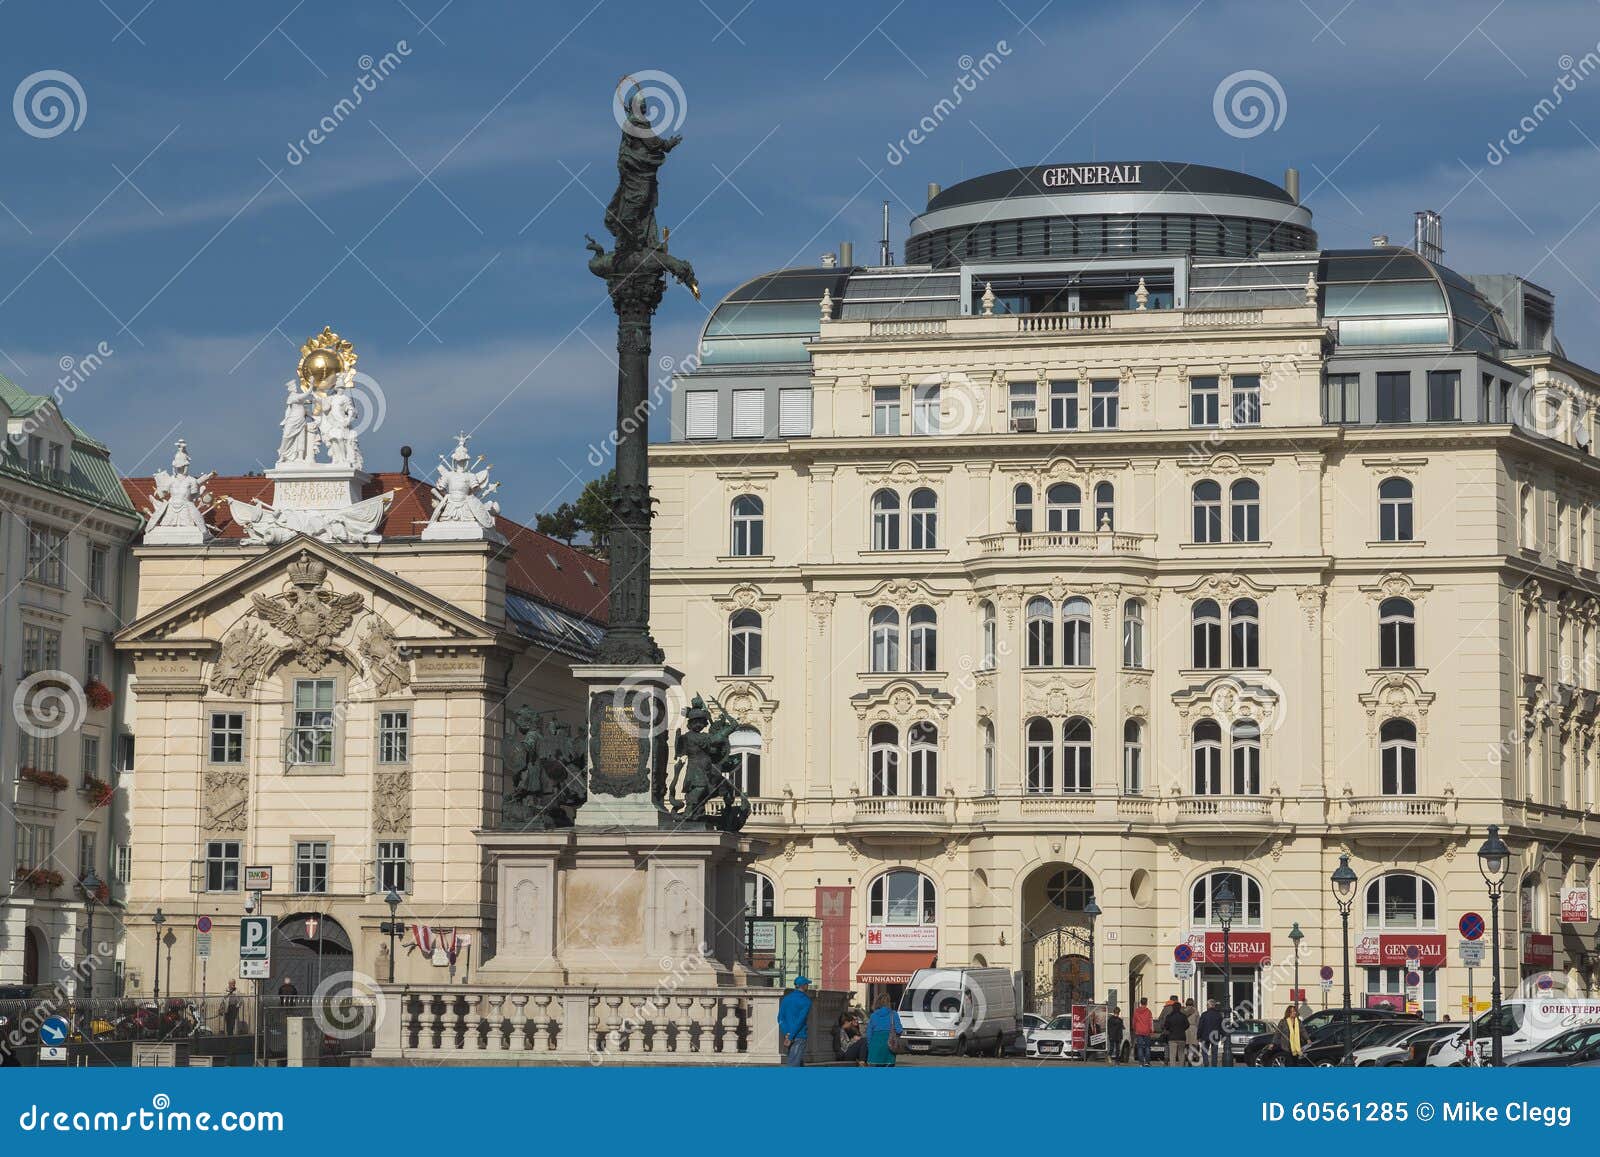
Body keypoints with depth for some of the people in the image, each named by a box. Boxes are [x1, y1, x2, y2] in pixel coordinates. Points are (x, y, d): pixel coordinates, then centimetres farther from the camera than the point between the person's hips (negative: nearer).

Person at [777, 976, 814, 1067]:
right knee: (794, 1064, -7)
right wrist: (790, 1037, -17)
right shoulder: (806, 1001, -9)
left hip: (788, 1036, 6)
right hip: (799, 1037, -6)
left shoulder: (786, 999, 10)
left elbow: (780, 1018, 3)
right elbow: (800, 1020, -16)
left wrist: (786, 1034, -6)